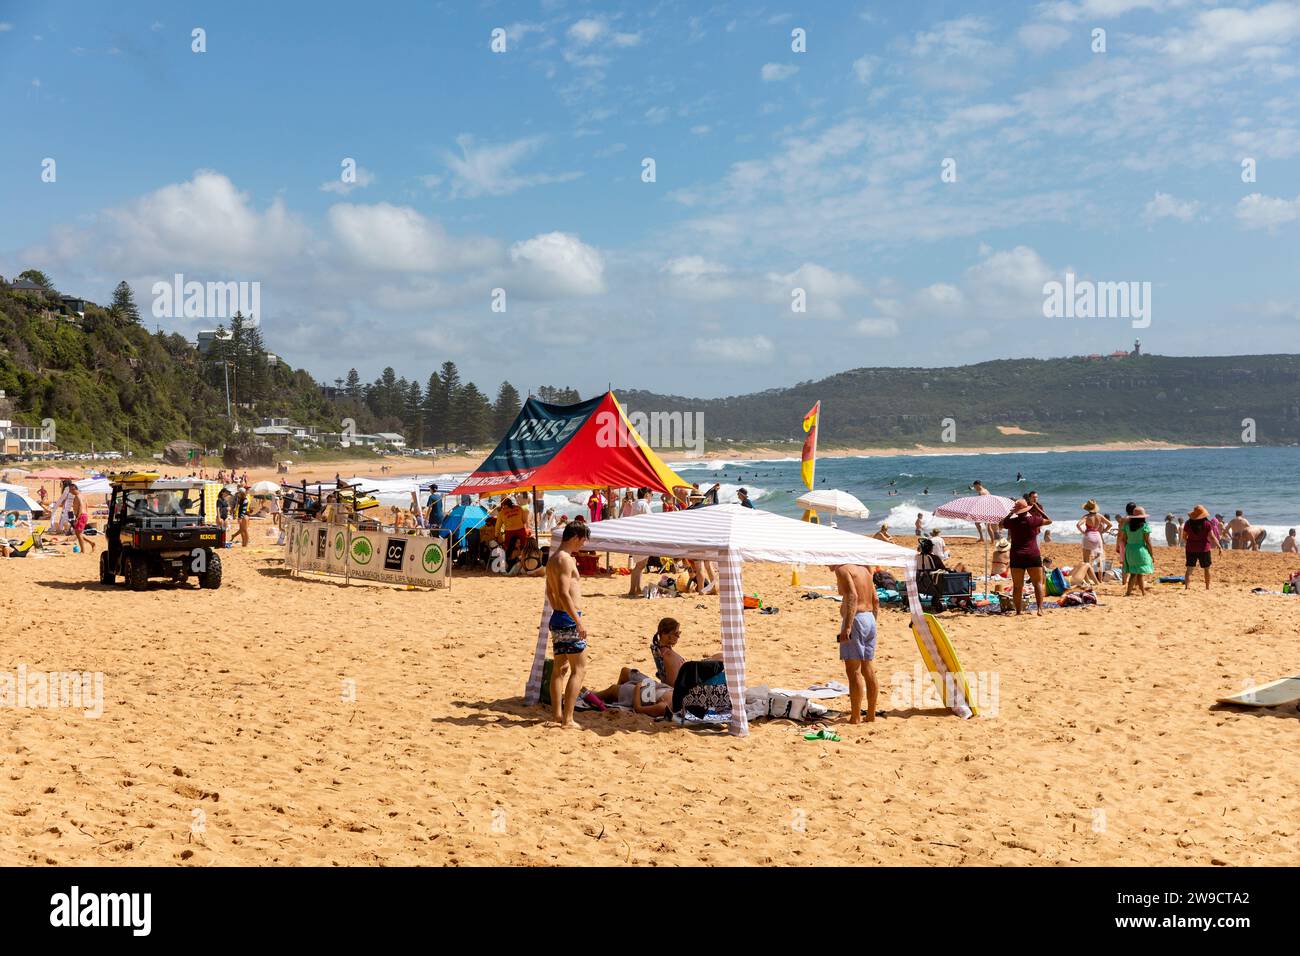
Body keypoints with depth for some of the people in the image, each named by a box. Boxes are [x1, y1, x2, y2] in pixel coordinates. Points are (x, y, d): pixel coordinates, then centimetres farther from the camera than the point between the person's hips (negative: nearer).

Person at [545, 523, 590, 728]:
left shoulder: (552, 559, 16)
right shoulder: (566, 559, -16)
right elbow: (564, 594, -23)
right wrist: (579, 622, -23)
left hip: (557, 618, 10)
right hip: (569, 619, -10)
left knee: (560, 668, 15)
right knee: (579, 669, -5)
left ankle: (557, 714, 20)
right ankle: (568, 718, -8)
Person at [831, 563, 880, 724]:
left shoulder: (842, 569, -9)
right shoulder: (863, 569, 18)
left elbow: (852, 596, -23)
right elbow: (875, 600, 19)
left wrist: (847, 626, -28)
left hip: (855, 619, -9)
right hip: (870, 620, 9)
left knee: (853, 671, -7)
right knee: (868, 670, 12)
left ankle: (855, 718, -7)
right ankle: (871, 715, 17)